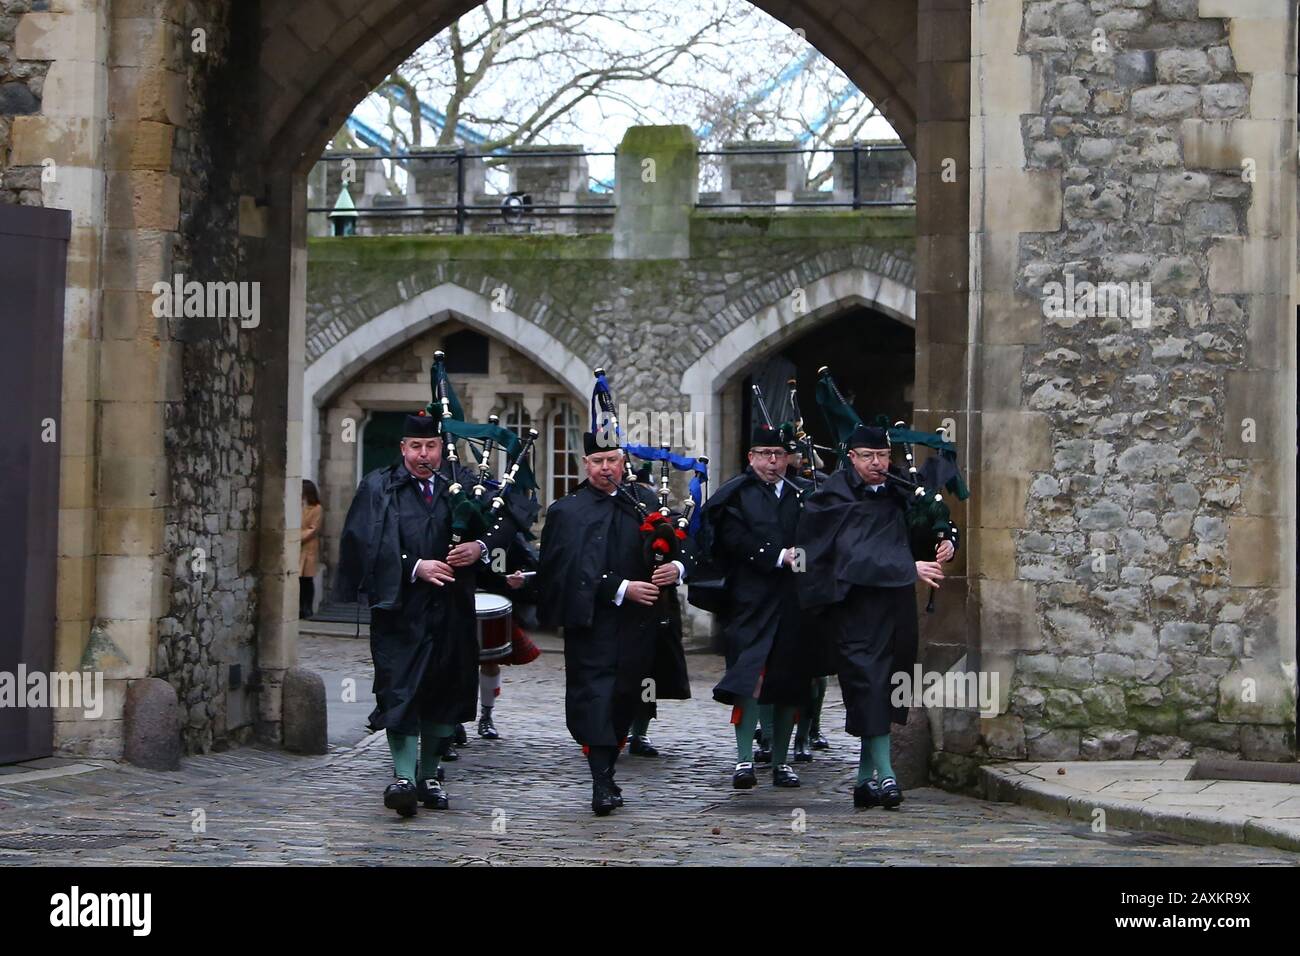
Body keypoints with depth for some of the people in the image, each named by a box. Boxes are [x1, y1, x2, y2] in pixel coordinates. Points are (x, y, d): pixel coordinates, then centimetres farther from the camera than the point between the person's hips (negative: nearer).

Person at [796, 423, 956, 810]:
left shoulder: (896, 494, 13)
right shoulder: (835, 497, -4)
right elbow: (857, 553, -14)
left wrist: (945, 543, 1)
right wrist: (910, 568, -20)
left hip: (896, 609, 5)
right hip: (857, 605, -5)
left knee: (882, 686, 6)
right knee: (868, 680, -11)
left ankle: (866, 777, 12)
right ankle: (884, 774, -15)